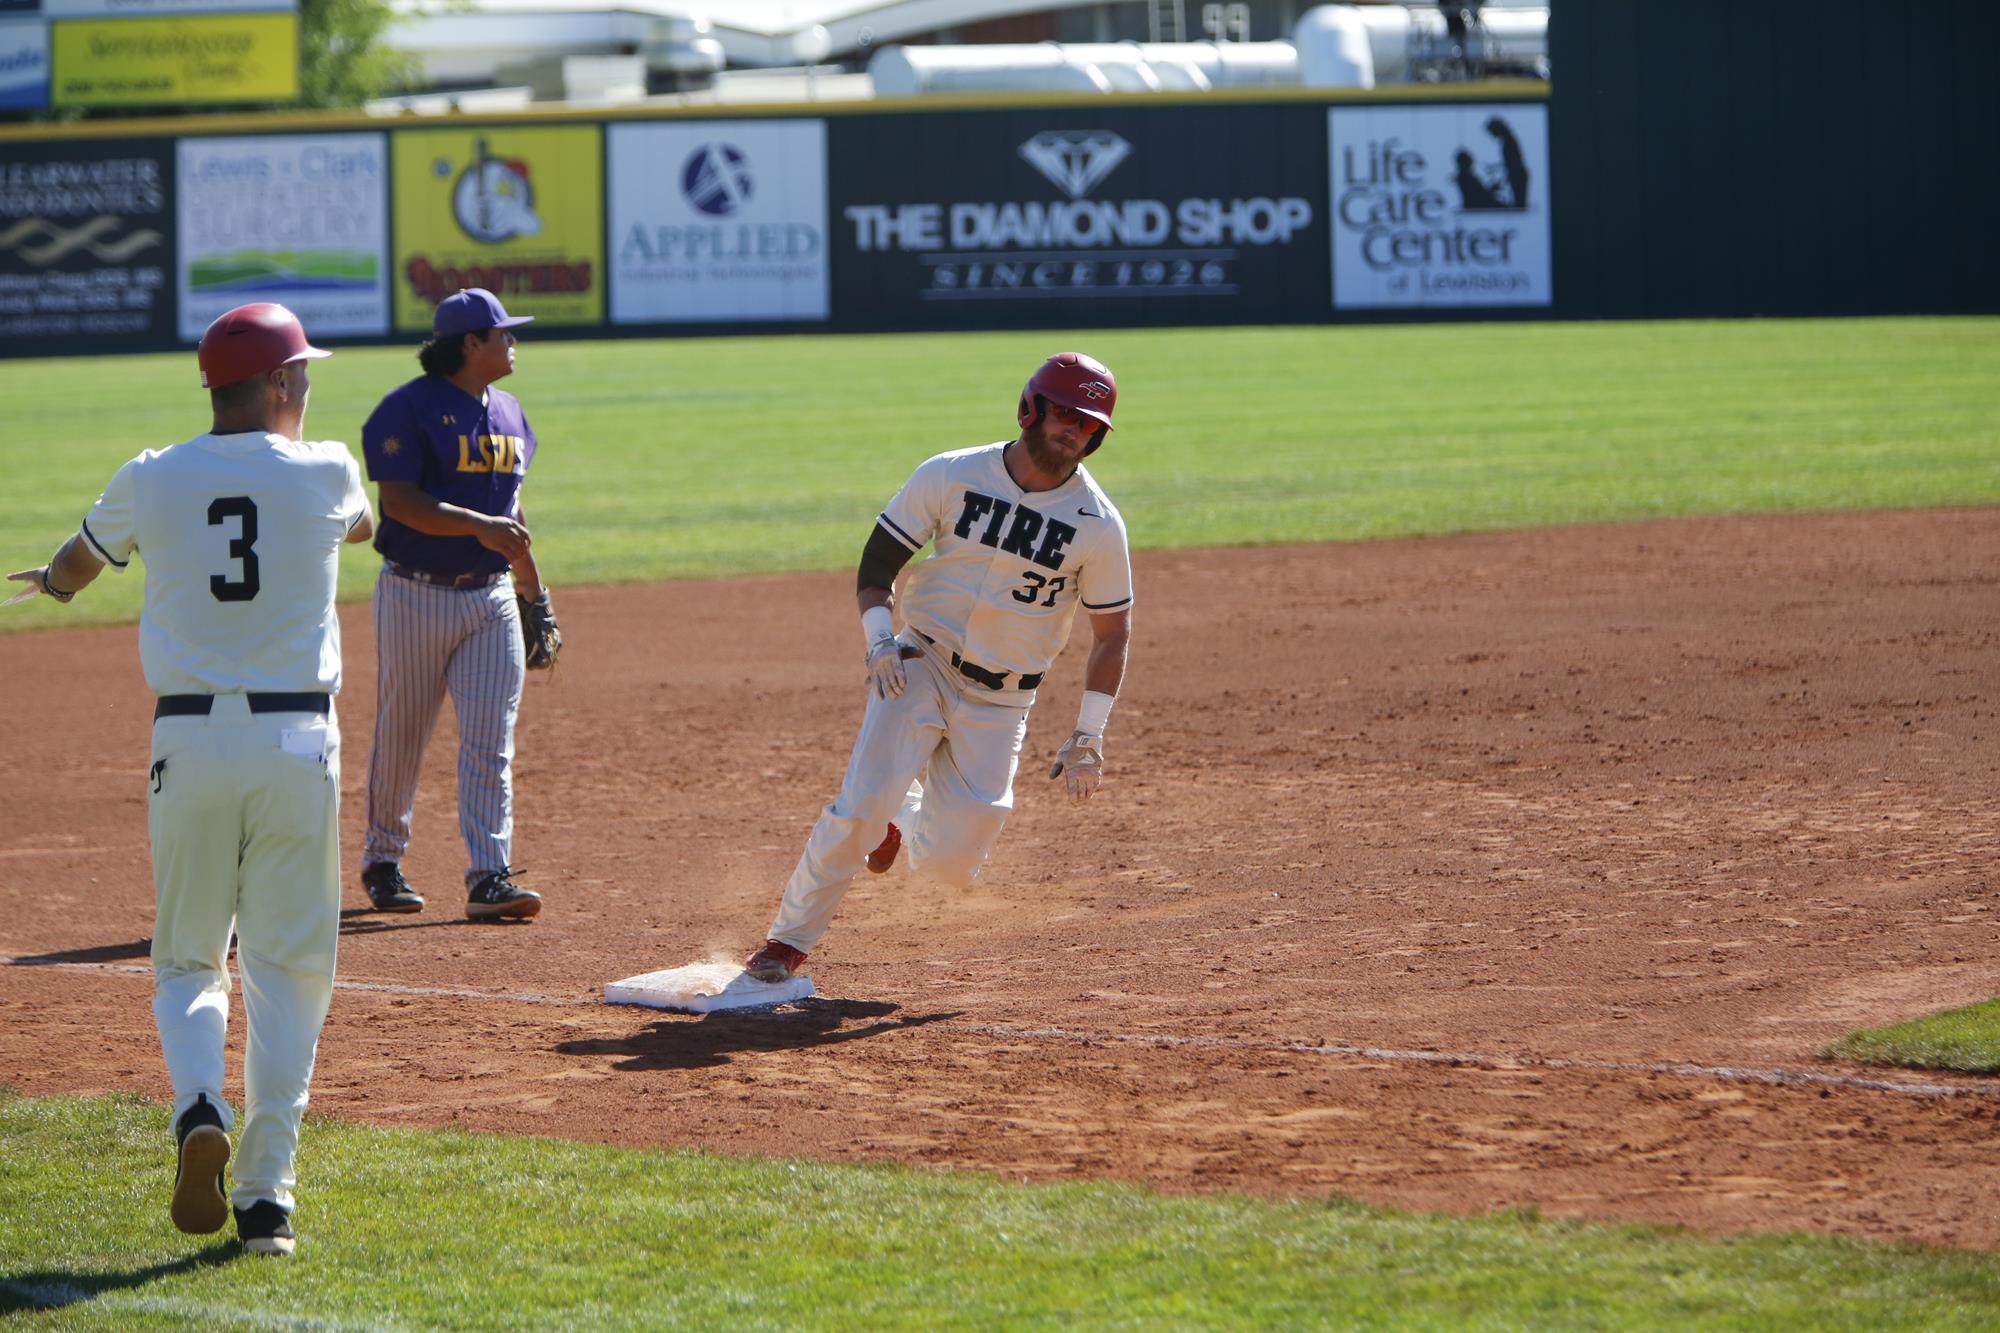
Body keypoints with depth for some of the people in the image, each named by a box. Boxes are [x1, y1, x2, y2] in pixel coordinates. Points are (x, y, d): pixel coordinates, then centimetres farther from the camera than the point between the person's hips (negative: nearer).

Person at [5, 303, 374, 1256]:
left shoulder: (151, 481, 2)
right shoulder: (323, 473, 0)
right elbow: (362, 524, 26)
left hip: (190, 740, 1)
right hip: (298, 741, -1)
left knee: (187, 960, 14)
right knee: (288, 967, 7)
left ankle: (199, 1112, -15)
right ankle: (266, 1193, 1)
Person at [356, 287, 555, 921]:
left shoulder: (508, 414, 15)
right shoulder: (409, 409, -9)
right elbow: (400, 502, -19)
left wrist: (537, 599, 23)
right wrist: (478, 527, -27)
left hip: (492, 600, 5)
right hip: (417, 598, -5)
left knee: (491, 744, -4)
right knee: (400, 738, 5)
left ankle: (489, 878, -7)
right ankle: (382, 862, 21)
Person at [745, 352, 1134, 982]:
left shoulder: (1099, 525, -8)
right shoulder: (950, 476, -7)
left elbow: (1112, 631, 0)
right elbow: (878, 559, 2)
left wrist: (1088, 739, -4)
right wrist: (879, 640, -15)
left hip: (1001, 702, 1)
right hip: (919, 669, -1)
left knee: (951, 862, -4)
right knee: (863, 802, -19)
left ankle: (902, 813, 32)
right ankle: (788, 941, -5)